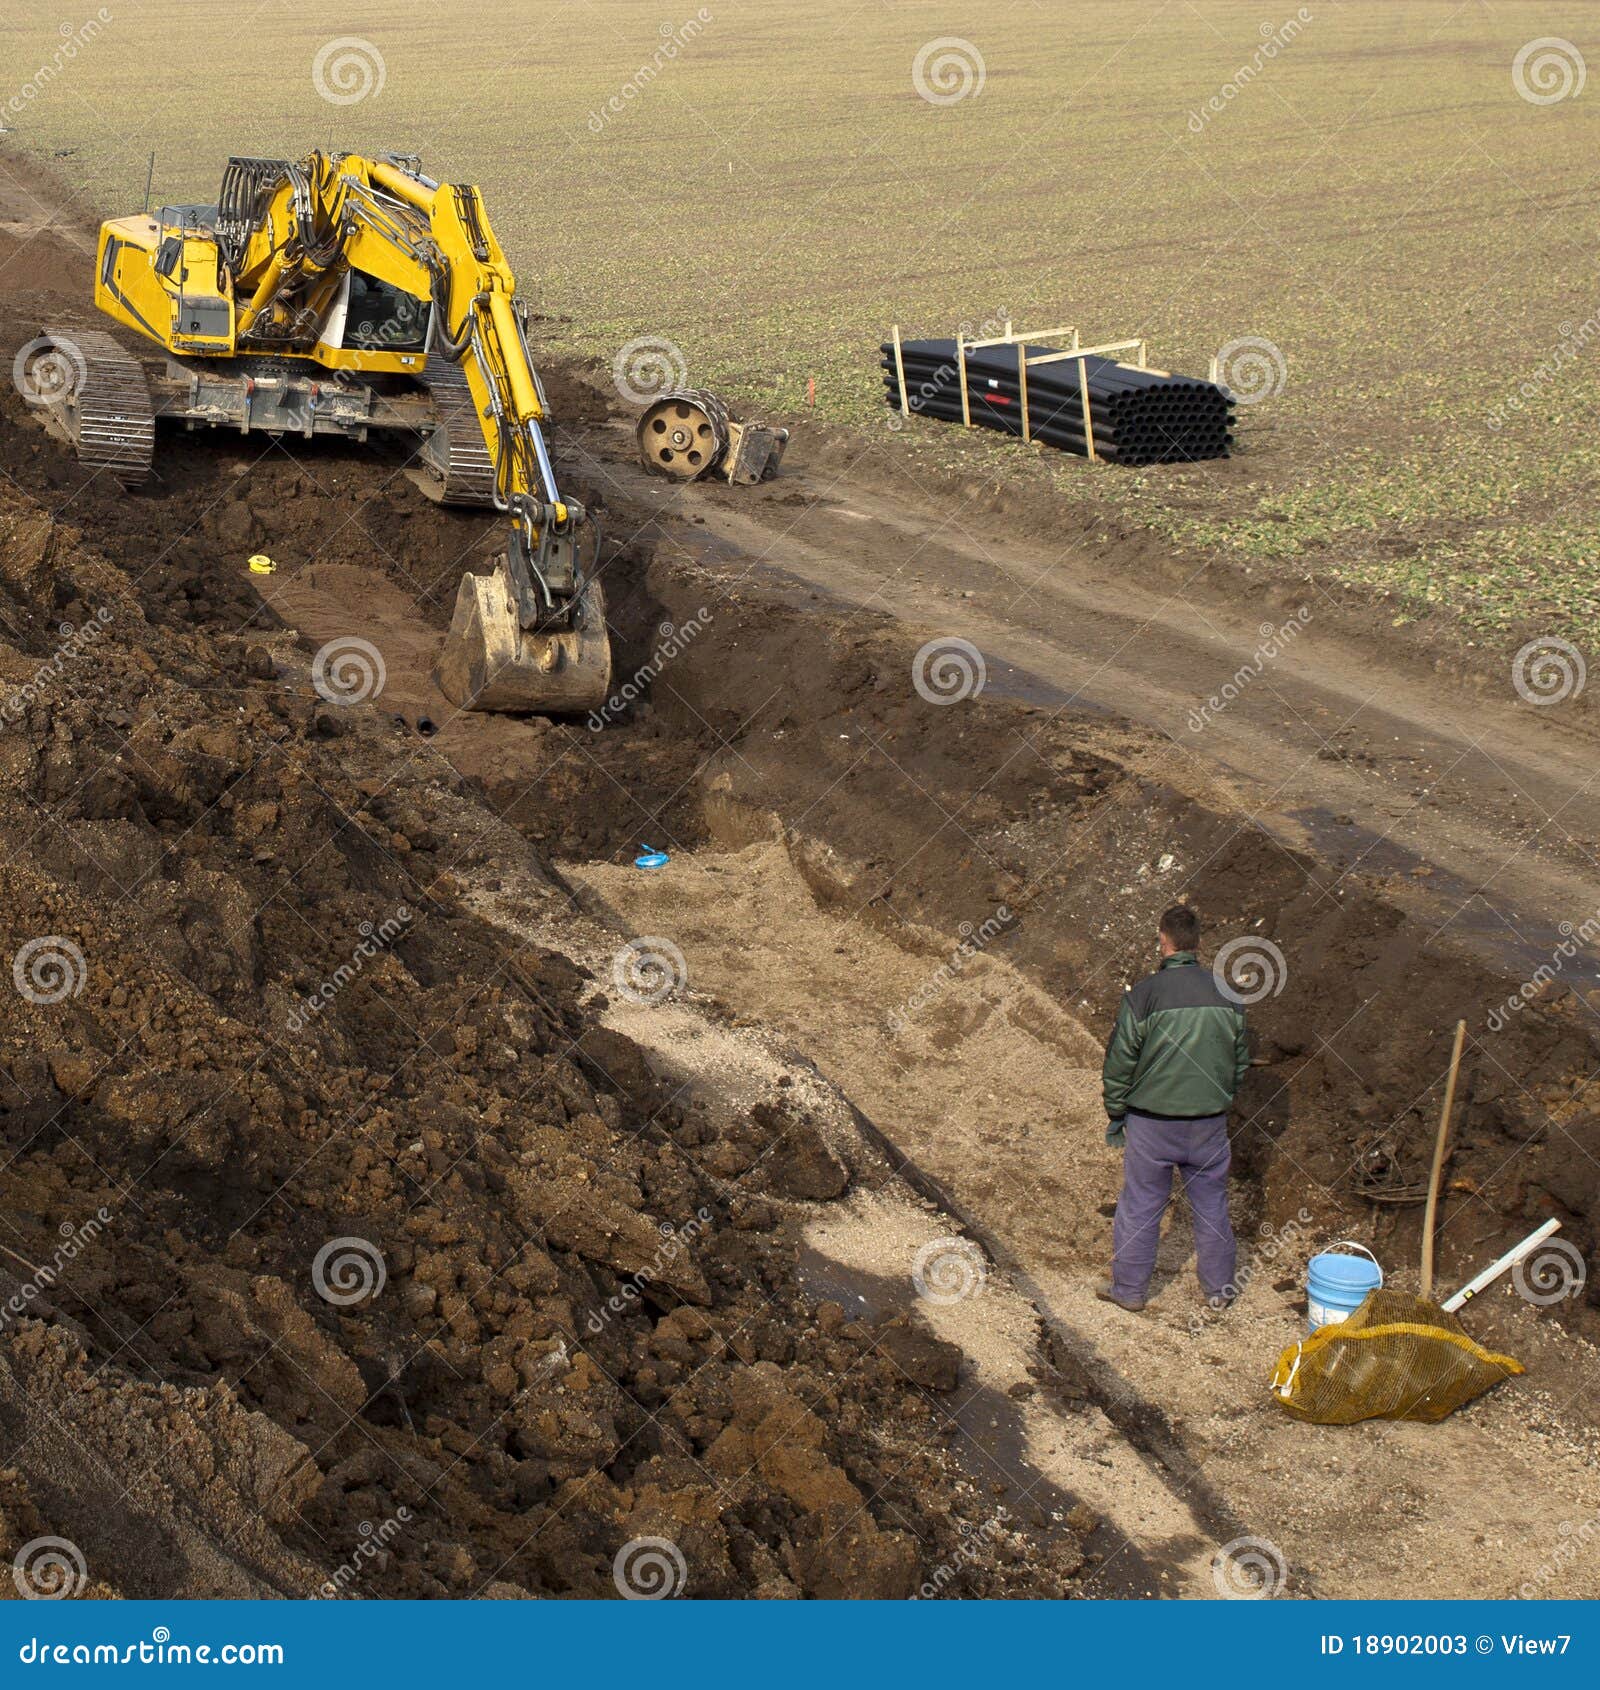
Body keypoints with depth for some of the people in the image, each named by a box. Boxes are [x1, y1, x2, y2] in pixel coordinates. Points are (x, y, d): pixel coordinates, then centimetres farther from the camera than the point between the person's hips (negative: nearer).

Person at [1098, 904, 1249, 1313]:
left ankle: (1129, 1289, 20)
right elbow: (1241, 1058, 9)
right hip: (1210, 1121, 3)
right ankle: (1219, 1287, 26)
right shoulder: (1225, 992, -2)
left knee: (1140, 1205, 9)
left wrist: (1115, 1114, 4)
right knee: (1211, 1203, 16)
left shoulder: (1142, 994, -14)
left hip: (1152, 1120, -3)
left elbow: (1119, 1061, -8)